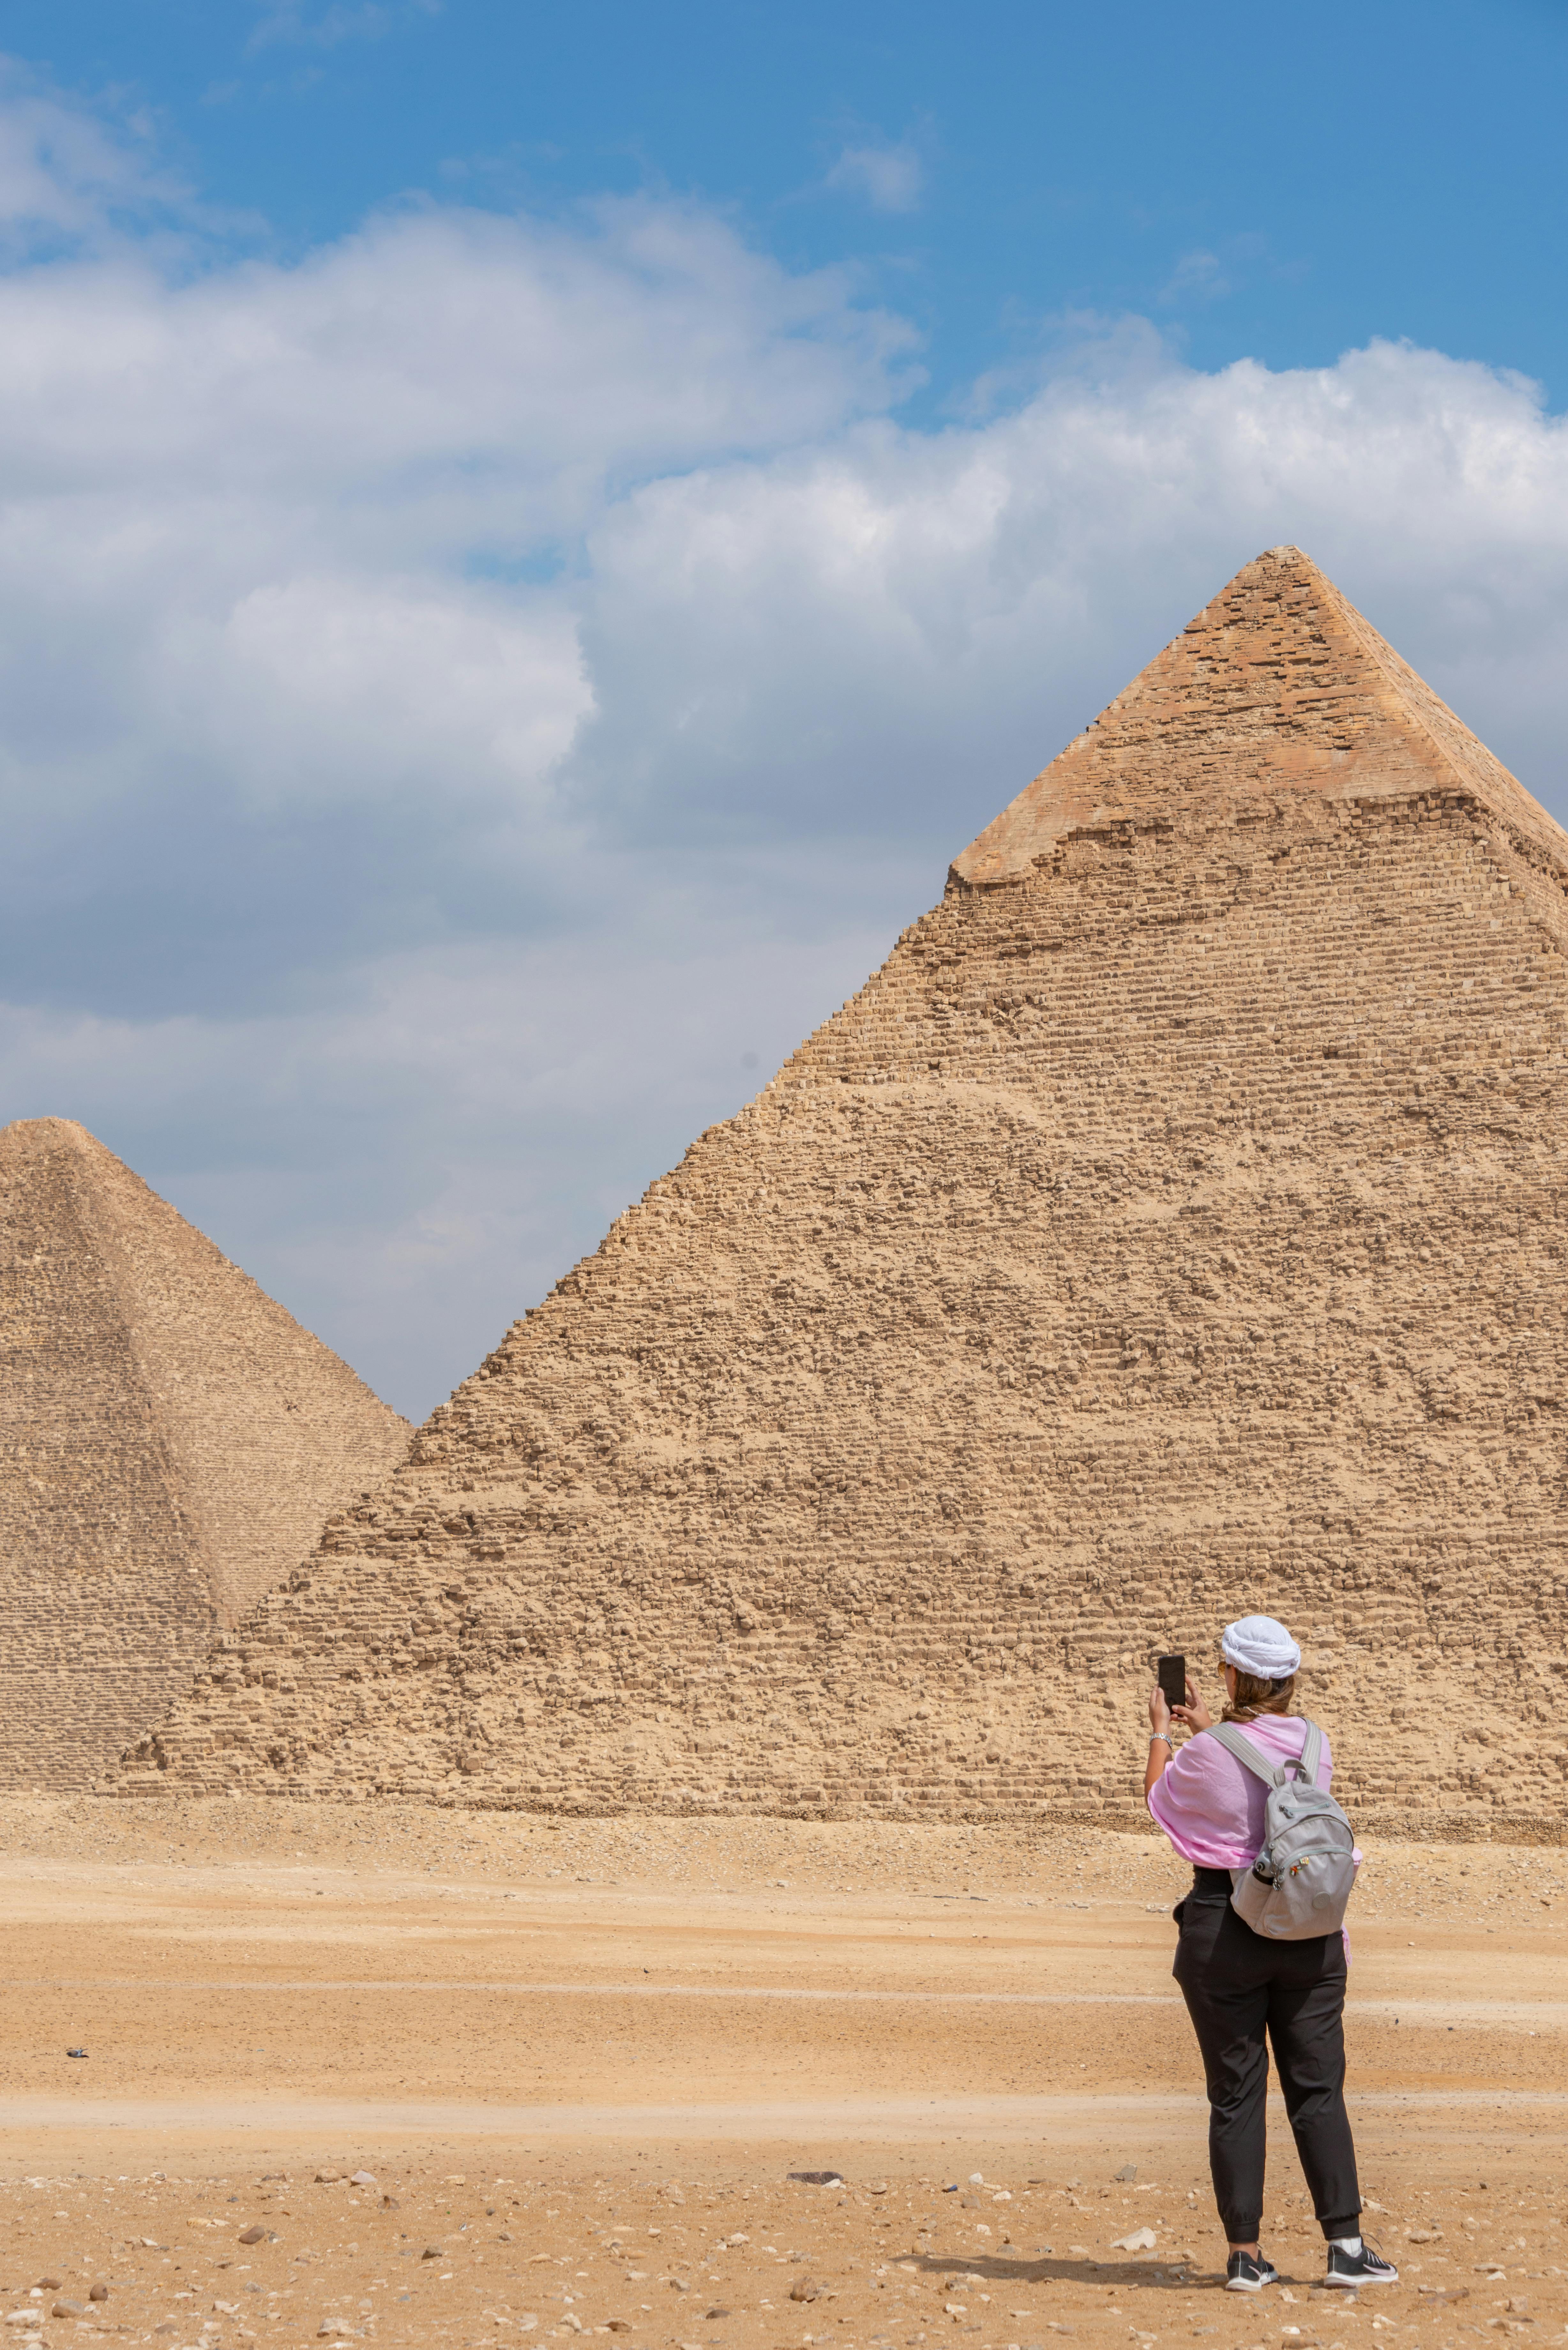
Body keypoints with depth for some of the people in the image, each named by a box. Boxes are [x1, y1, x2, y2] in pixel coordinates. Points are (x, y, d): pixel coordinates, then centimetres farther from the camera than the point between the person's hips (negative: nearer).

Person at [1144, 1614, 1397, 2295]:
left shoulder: (1210, 1754, -13)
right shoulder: (1314, 1745, 0)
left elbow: (1158, 1795, 9)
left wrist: (1160, 1733, 25)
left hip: (1223, 1927, -3)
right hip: (1307, 1927, 3)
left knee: (1236, 2095, 5)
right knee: (1318, 2090, 7)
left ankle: (1246, 2254, 6)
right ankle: (1345, 2245, 3)